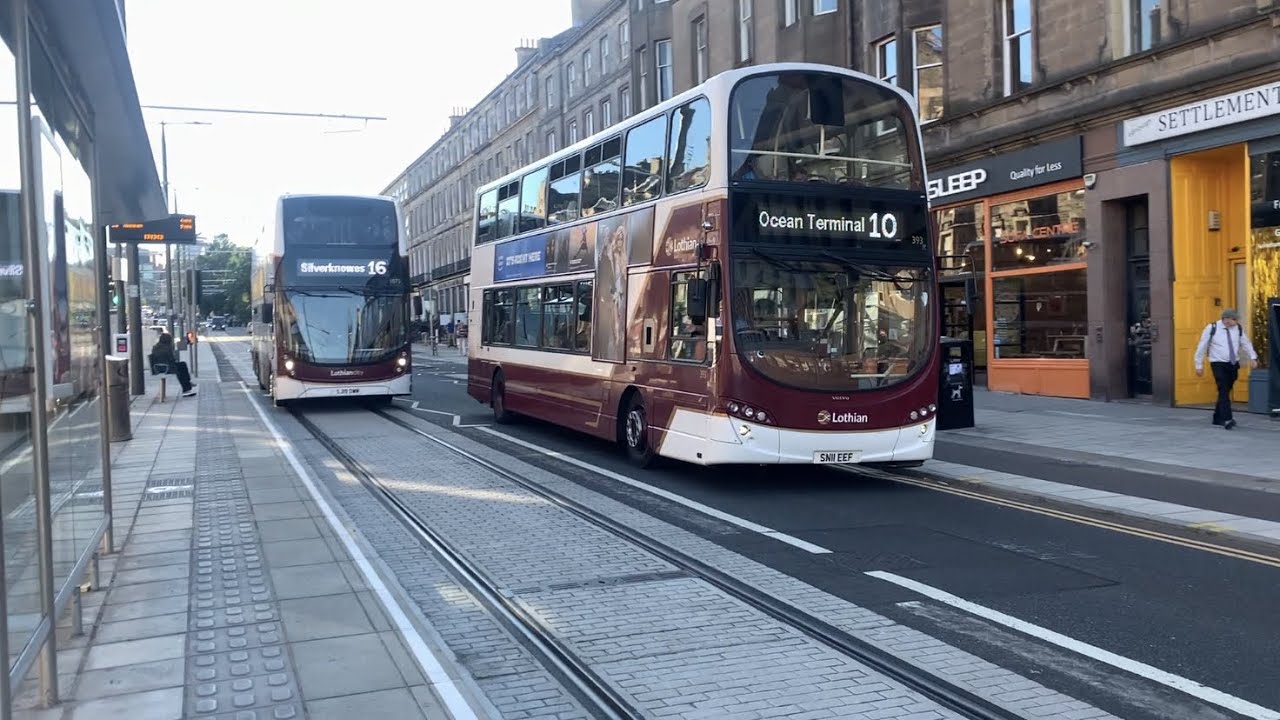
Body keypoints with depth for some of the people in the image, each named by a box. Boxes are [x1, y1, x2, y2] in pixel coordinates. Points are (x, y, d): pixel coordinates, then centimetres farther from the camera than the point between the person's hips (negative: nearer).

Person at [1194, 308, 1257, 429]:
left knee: (1225, 392, 10)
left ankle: (1218, 418, 22)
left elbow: (1246, 343, 11)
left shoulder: (1238, 328, 3)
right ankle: (1227, 419, -22)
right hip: (1218, 364, -5)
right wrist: (1199, 365, -2)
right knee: (1223, 391, -16)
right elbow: (1202, 346, -3)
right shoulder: (1212, 328, -9)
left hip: (1233, 365, 5)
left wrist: (1253, 357, -2)